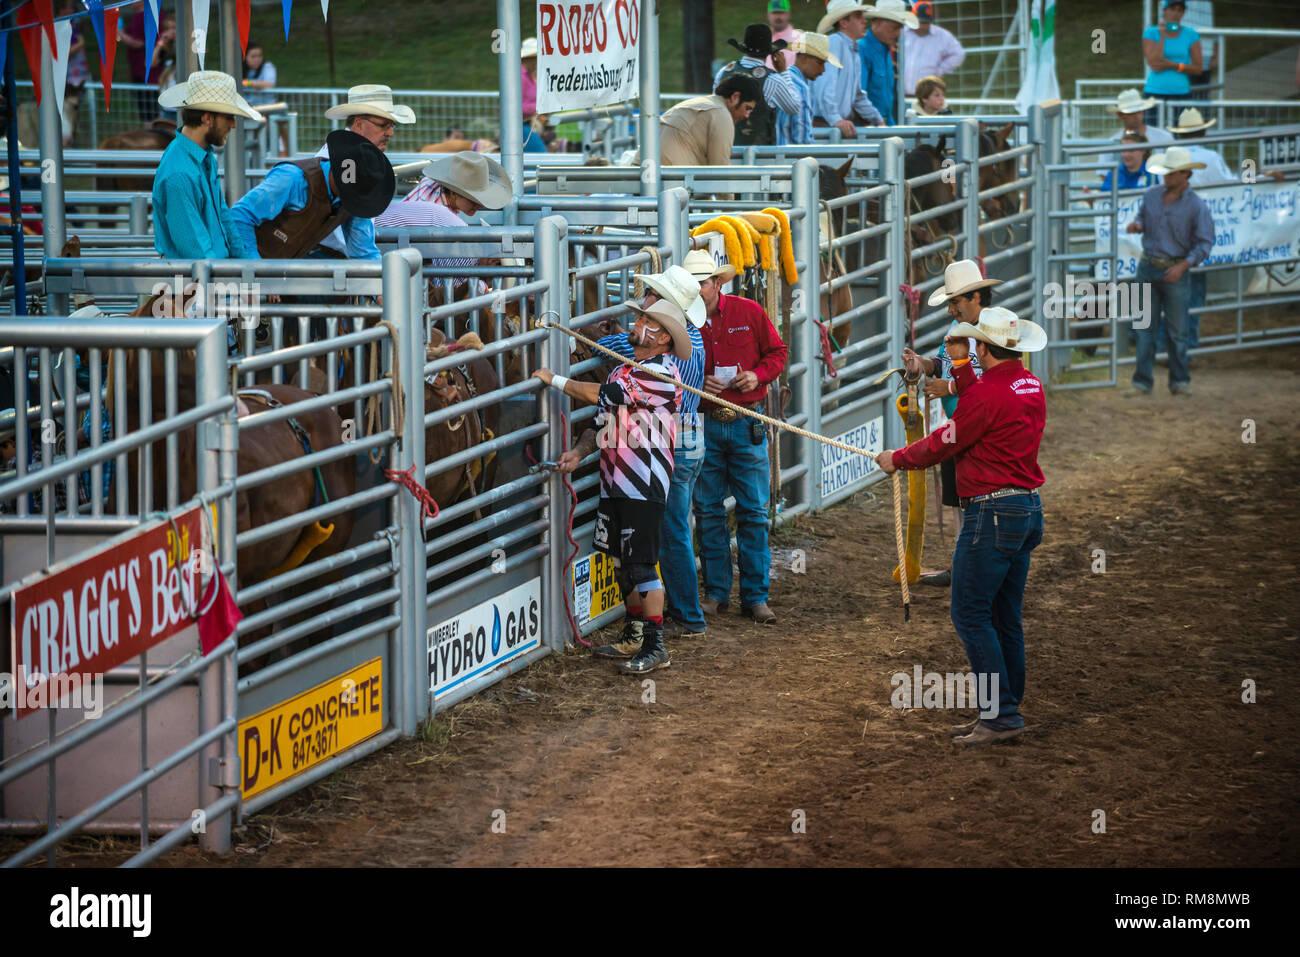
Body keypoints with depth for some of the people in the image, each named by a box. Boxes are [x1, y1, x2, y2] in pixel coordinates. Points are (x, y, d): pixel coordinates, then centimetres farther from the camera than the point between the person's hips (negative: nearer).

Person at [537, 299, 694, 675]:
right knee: (621, 560, 14)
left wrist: (555, 380, -6)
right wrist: (578, 453, 0)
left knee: (641, 564, -10)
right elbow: (604, 419, 19)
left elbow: (603, 395, -17)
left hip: (644, 485, -9)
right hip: (616, 483, 9)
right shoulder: (625, 370, 18)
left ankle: (655, 646, -6)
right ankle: (634, 634, 26)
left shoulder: (660, 374, -13)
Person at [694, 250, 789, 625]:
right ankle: (716, 591, 13)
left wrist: (758, 375, -8)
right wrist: (696, 386, -10)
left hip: (747, 425, -1)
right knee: (708, 510, 3)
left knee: (753, 511, 0)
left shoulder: (748, 312, 2)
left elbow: (777, 352, 11)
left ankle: (755, 596, 5)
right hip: (704, 425, 1)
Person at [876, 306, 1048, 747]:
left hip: (993, 514, -10)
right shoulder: (1030, 385, 9)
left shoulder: (988, 394, -18)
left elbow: (943, 445, -8)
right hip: (1028, 509, 10)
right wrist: (960, 364, 26)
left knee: (970, 615, -6)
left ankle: (1002, 713, -10)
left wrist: (897, 459, 7)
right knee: (1005, 618, 13)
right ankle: (1005, 713, 17)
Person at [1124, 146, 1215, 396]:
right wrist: (1136, 225, -6)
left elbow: (1205, 243, -7)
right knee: (1145, 327, 2)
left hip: (1176, 272, -3)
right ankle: (1143, 382, 6)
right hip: (1148, 268, 3)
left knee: (1177, 330, 3)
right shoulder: (1152, 195, 3)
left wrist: (1182, 266, -17)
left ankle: (1179, 381, 16)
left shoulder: (1196, 206, -9)